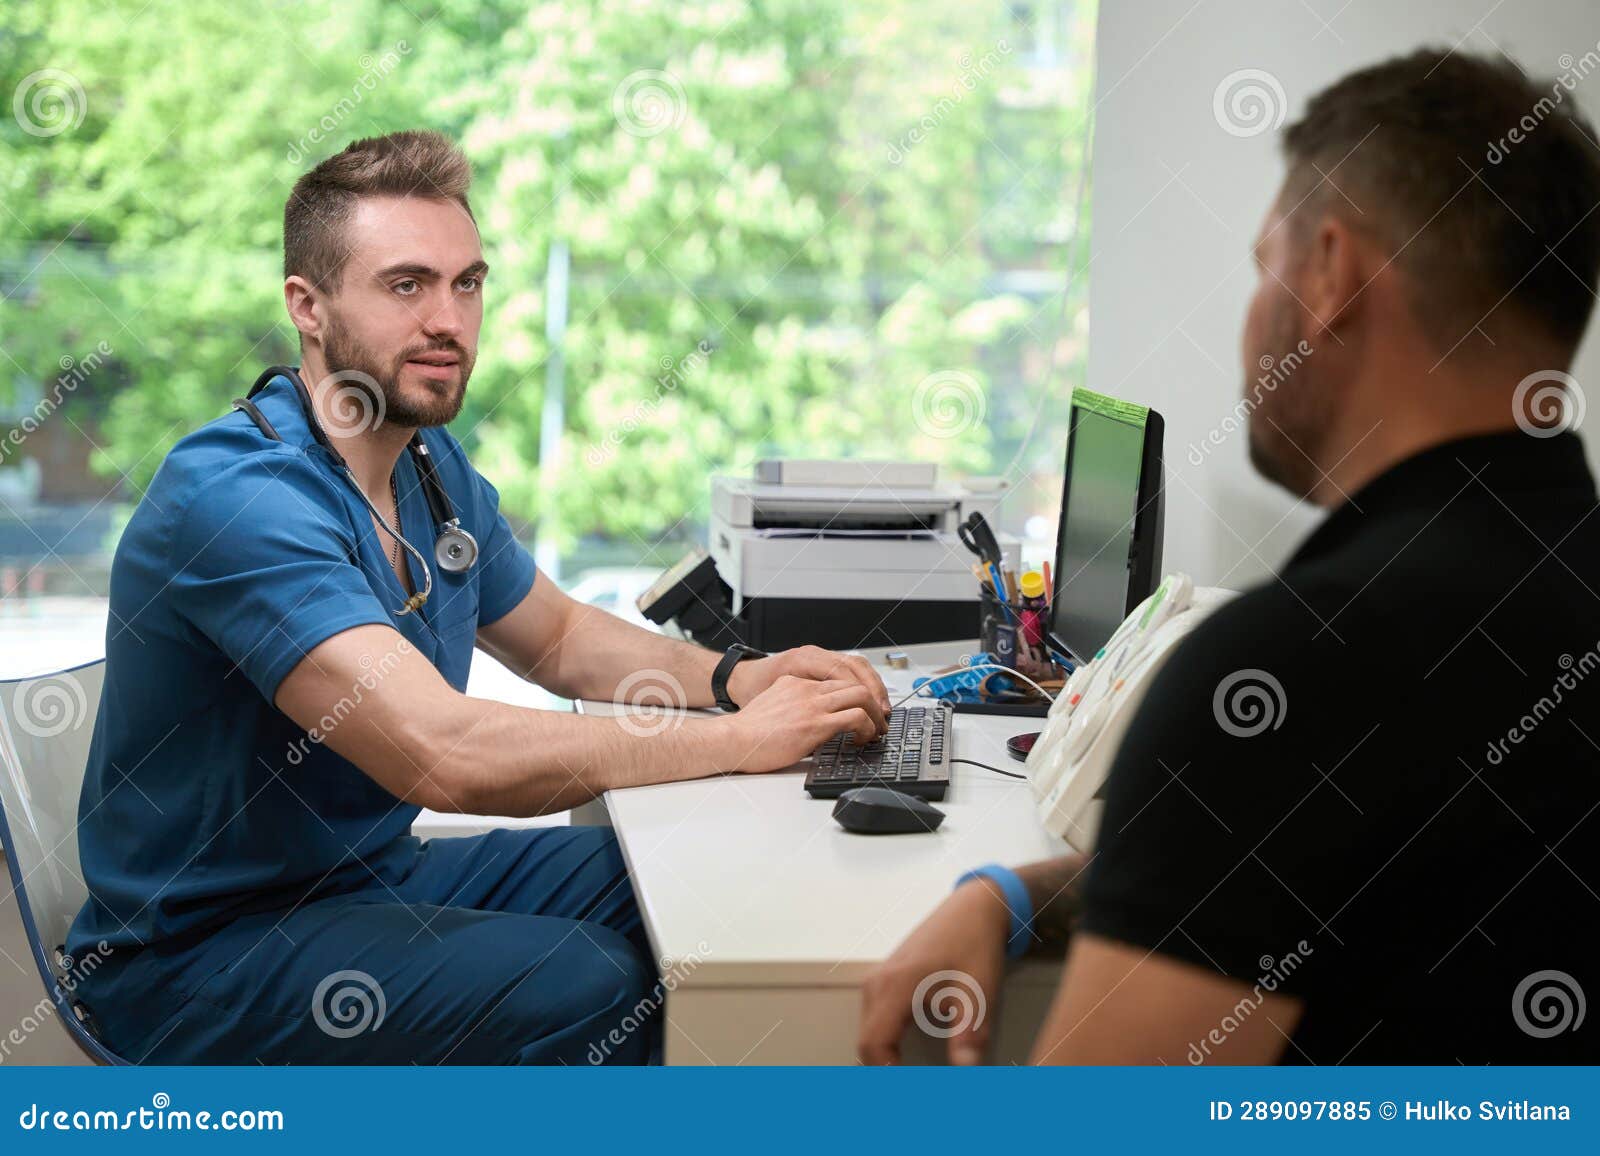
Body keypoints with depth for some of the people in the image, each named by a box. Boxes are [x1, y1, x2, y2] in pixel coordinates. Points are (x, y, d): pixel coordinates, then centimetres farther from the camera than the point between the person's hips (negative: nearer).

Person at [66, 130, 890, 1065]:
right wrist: (741, 740, -25)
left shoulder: (433, 469, 6)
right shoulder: (240, 496, -26)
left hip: (374, 873, 9)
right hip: (205, 946, -9)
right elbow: (443, 753, -35)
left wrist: (738, 678, 1)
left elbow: (561, 636, 21)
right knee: (590, 987, -27)